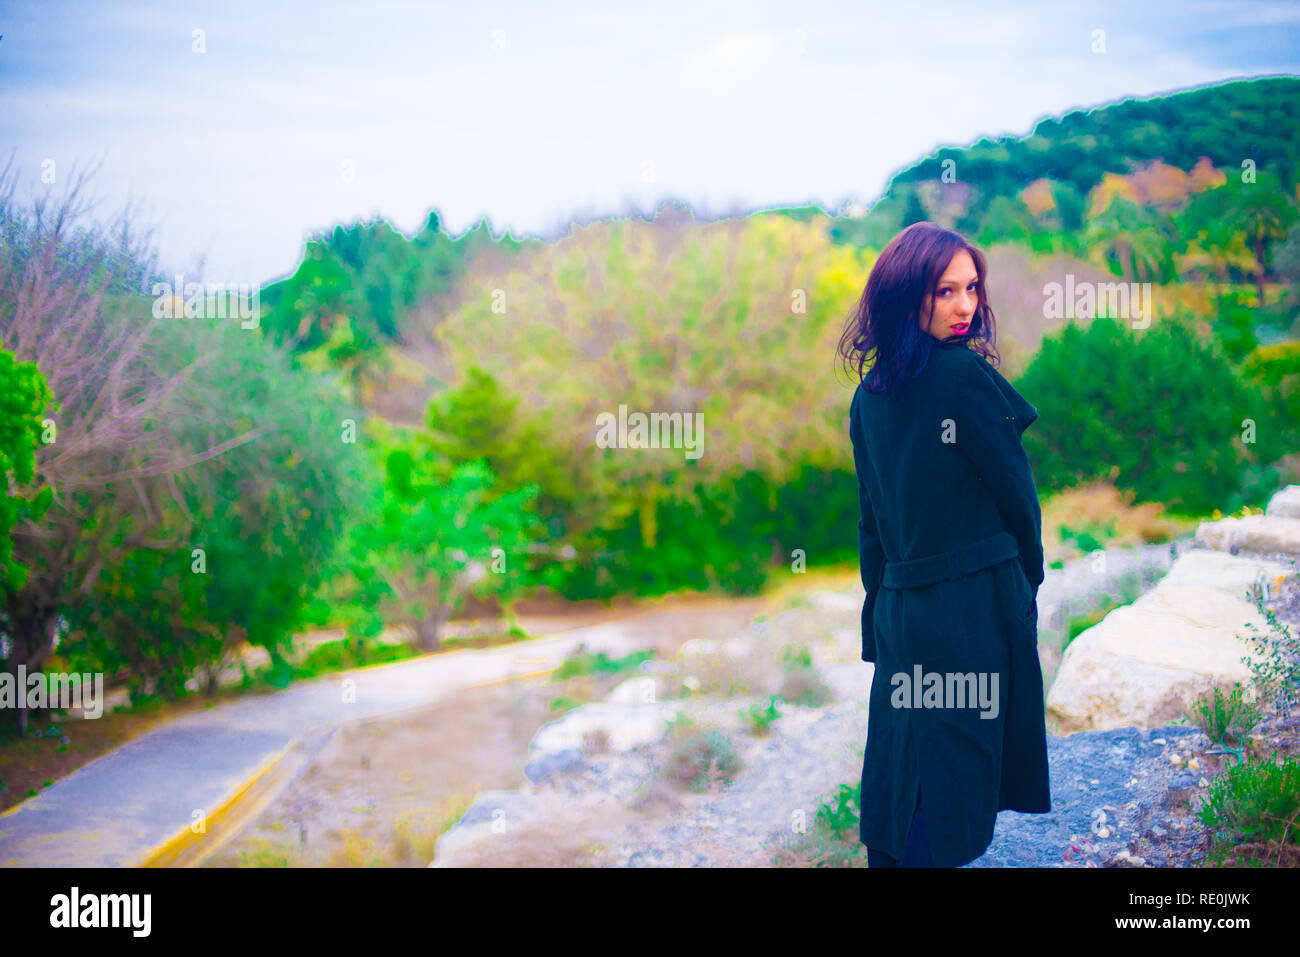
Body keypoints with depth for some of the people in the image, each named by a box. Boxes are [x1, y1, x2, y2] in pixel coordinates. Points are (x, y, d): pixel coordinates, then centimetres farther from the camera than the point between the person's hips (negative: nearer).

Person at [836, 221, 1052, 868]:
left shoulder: (869, 394, 9)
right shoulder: (967, 375, -13)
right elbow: (1015, 494, -6)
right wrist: (1030, 574, 10)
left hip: (897, 603, 7)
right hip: (972, 606, -7)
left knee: (896, 776, 13)